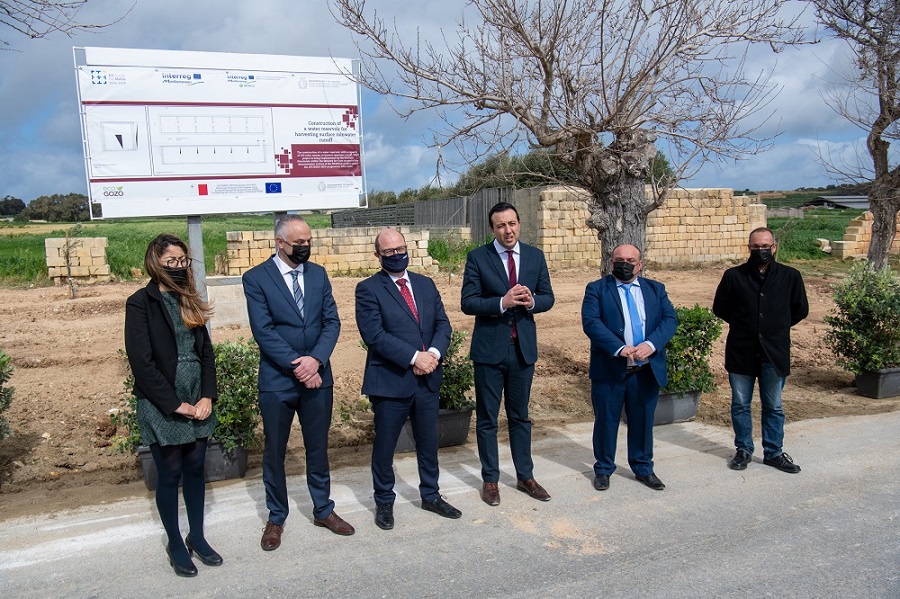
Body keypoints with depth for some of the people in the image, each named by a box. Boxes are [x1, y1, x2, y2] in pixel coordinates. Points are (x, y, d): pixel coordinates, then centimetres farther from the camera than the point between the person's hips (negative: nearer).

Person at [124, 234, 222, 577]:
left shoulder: (190, 302, 8)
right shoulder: (140, 303, -10)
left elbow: (206, 352, 7)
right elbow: (142, 362, -15)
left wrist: (207, 395, -6)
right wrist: (175, 404, -15)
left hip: (196, 401, 5)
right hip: (161, 406, -5)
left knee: (196, 468, 13)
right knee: (170, 474, 6)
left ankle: (197, 536, 28)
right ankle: (175, 544, 23)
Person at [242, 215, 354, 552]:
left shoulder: (318, 274, 6)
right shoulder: (256, 278, -7)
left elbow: (332, 321, 1)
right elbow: (263, 331, -13)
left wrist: (316, 359, -14)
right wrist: (297, 367, -17)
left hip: (318, 376, 3)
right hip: (277, 380, -3)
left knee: (318, 447, 15)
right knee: (274, 452, 11)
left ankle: (323, 510, 32)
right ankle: (276, 518, 29)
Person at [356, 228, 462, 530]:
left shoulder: (426, 284, 10)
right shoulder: (368, 289, -8)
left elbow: (443, 324, 6)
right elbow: (374, 335, -17)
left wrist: (434, 353, -14)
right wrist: (414, 357, -20)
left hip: (427, 379, 5)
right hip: (389, 381, -5)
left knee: (428, 442, 17)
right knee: (384, 445, 10)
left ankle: (431, 495, 37)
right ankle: (384, 502, 30)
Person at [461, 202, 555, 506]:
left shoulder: (535, 256, 4)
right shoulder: (477, 257, -6)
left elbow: (548, 297, 7)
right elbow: (468, 302, -10)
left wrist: (531, 301, -15)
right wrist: (502, 302, -25)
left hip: (524, 347, 3)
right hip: (489, 348, -3)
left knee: (520, 416, 15)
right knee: (487, 418, 8)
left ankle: (525, 476, 29)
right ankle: (490, 479, 22)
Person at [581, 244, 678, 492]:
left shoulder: (656, 289, 11)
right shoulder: (596, 289, 0)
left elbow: (670, 319, -1)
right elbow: (591, 322, -13)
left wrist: (651, 344, -19)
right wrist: (619, 348, -25)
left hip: (647, 369, 3)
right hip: (609, 368, -3)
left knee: (643, 420, 14)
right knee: (606, 420, 8)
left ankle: (643, 468, 31)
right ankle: (603, 469, 25)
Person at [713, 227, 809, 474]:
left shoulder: (790, 276, -2)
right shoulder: (733, 276, -3)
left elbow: (800, 310, 11)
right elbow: (719, 308, 8)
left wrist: (777, 327, 8)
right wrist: (743, 324, 7)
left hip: (774, 352, 0)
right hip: (741, 351, 0)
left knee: (774, 407, 11)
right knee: (740, 405, 10)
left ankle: (774, 452, 25)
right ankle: (743, 450, 24)